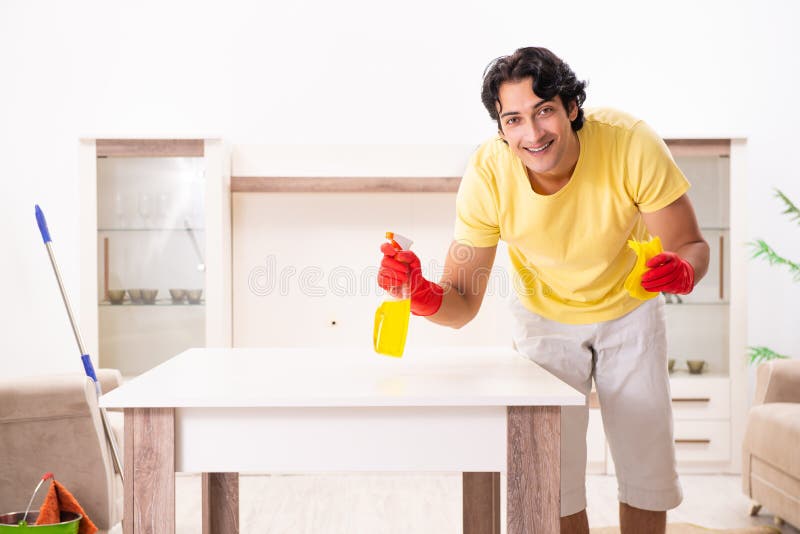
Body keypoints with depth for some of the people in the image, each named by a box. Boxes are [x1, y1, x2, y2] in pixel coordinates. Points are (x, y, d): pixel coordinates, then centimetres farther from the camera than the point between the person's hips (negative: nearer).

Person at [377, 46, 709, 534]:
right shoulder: (487, 174, -29)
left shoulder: (630, 143, -31)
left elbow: (693, 247, -21)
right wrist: (422, 295, -46)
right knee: (555, 480, 0)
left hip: (631, 312, 1)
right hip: (546, 320, 0)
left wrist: (682, 271, -44)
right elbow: (462, 305, -24)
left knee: (648, 474, 7)